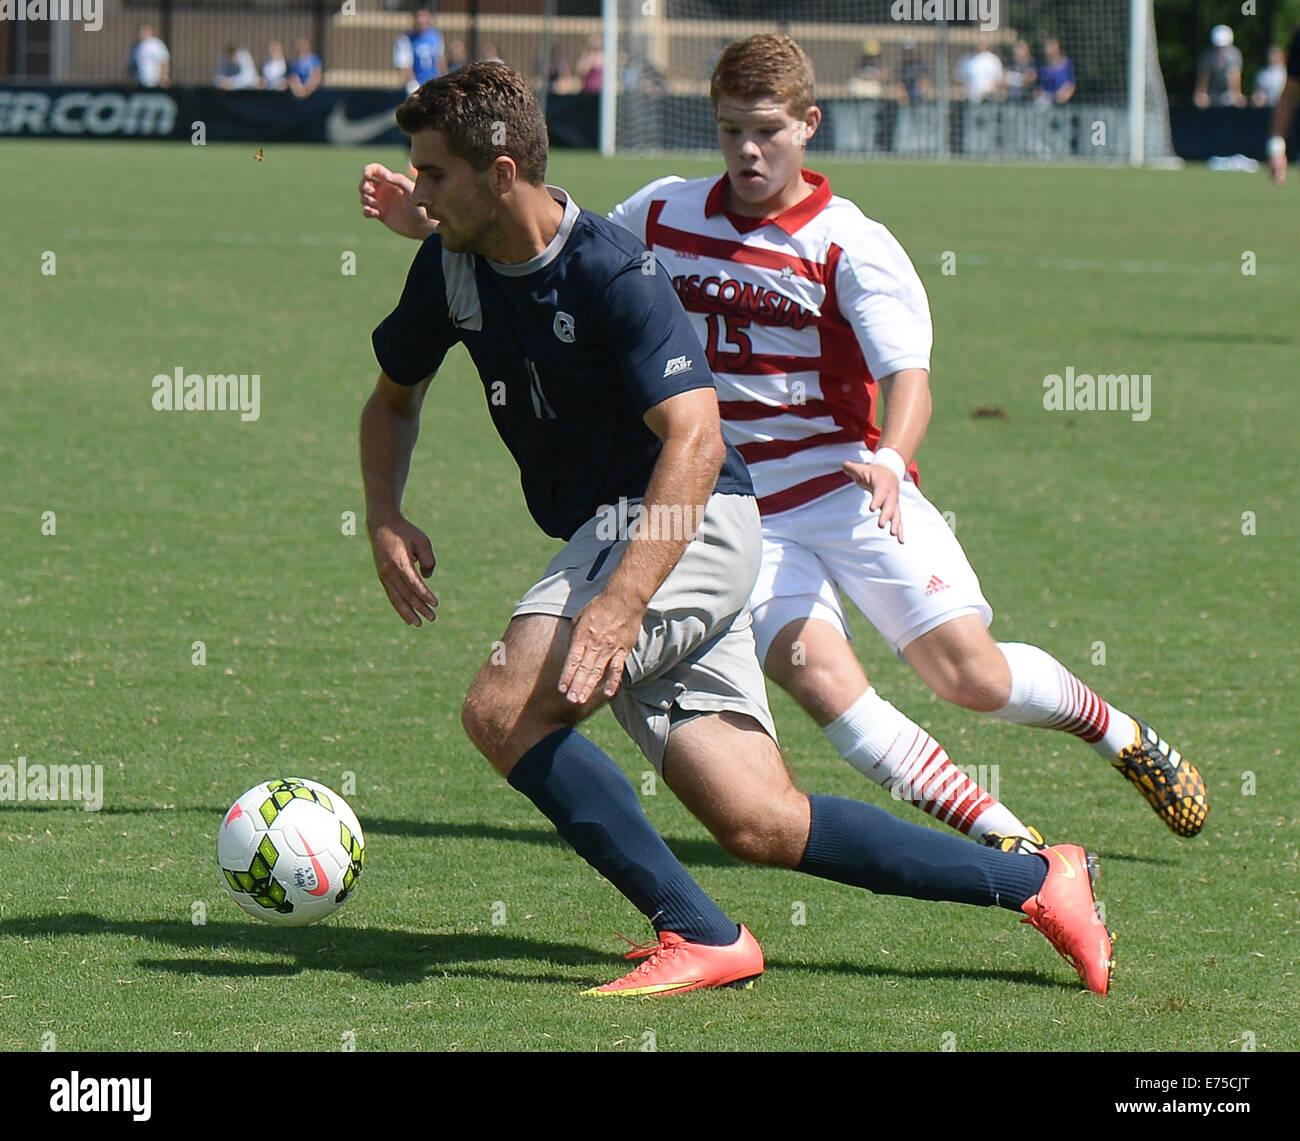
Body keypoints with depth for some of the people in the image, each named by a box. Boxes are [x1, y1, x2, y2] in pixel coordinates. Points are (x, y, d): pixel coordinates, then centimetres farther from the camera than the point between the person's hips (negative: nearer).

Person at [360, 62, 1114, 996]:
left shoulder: (613, 271, -20)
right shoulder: (451, 267, 3)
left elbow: (695, 442, -29)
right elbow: (395, 399, 21)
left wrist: (623, 601, -40)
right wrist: (387, 516, 0)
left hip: (693, 524, -8)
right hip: (609, 533, 8)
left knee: (503, 710, -24)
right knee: (762, 827, 0)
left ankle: (700, 936, -16)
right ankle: (1038, 882, 9)